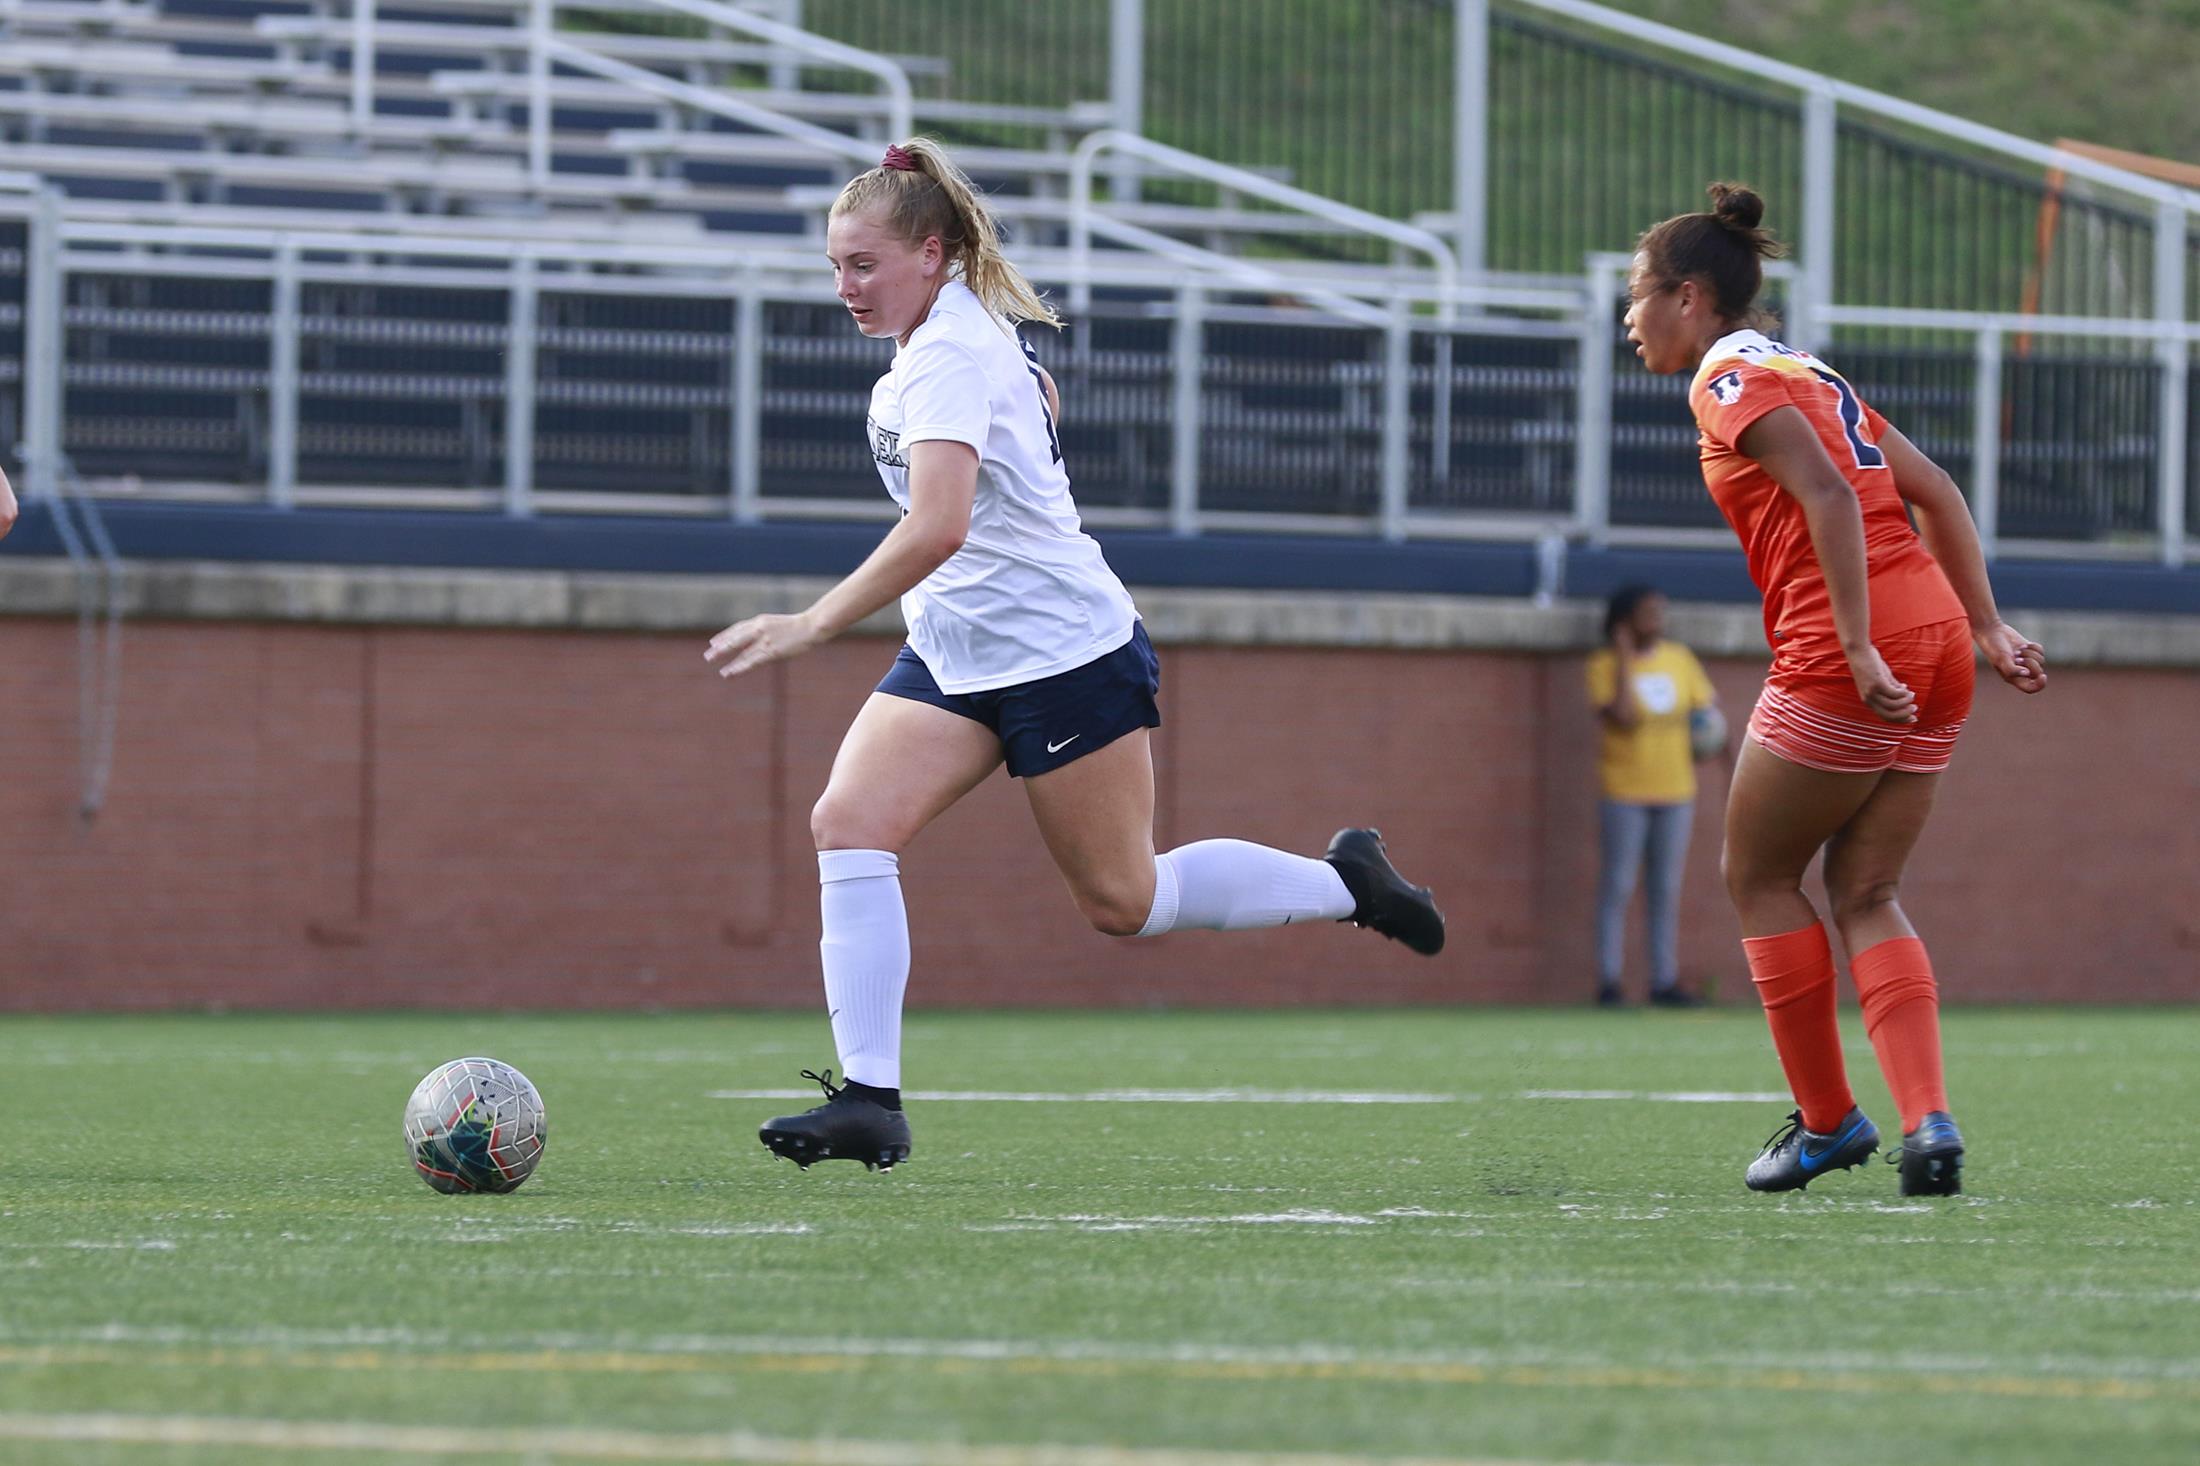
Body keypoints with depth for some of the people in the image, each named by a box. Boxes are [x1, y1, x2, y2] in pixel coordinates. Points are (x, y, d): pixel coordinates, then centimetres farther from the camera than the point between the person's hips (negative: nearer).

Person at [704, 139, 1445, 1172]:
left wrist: (813, 626, -41)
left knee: (1121, 902, 2)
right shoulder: (974, 331, 7)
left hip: (1064, 650, -9)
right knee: (848, 824, -11)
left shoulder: (950, 358, -22)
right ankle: (869, 1101, -15)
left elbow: (936, 527, -36)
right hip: (954, 654, 9)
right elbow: (1041, 395, 29)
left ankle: (1344, 882, 24)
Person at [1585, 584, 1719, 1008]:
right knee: (1618, 886, -3)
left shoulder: (1680, 659, 7)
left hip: (1675, 791, 4)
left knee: (1666, 891, 7)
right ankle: (1608, 980, 1)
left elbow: (1707, 705, 15)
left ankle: (1665, 981, 10)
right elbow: (1621, 714, -21)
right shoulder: (1606, 664, -7)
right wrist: (1624, 658, -17)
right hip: (1625, 790, -4)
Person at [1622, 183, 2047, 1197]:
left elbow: (1829, 494, -18)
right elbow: (1933, 492, 20)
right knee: (1865, 896, 10)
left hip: (1843, 664, -8)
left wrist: (1859, 650, -22)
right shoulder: (1809, 373, 22)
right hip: (1935, 642, 8)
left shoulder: (1729, 379, -4)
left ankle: (1827, 1120, 11)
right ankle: (1927, 1123, -7)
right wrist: (1984, 627, 17)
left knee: (1757, 876, 8)